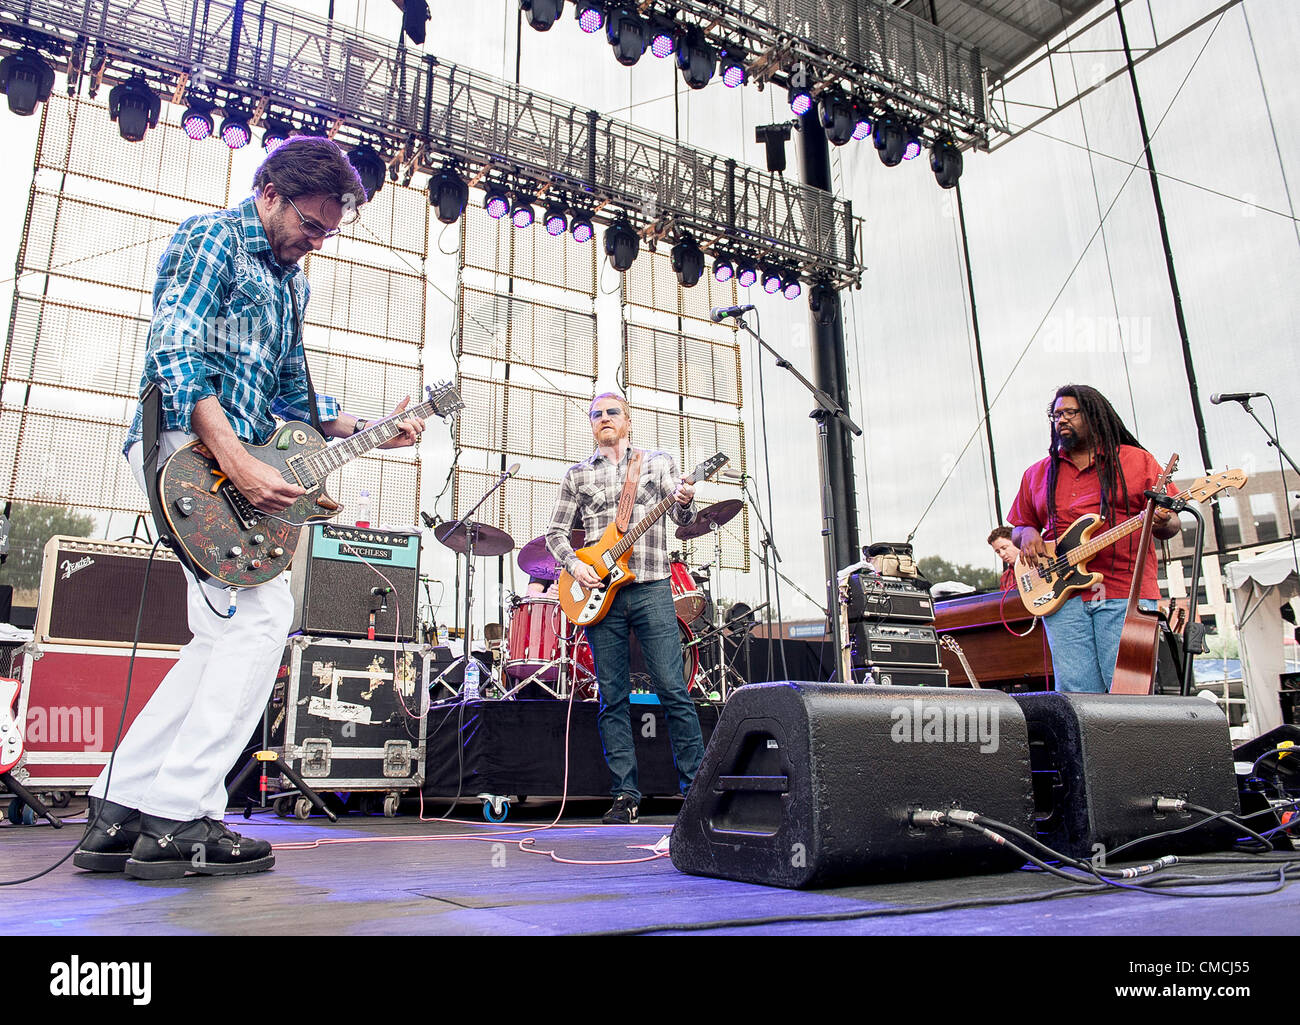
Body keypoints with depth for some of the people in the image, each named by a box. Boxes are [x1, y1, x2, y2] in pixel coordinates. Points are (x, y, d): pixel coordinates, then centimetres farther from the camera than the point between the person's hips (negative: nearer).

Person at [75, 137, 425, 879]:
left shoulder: (290, 283, 23)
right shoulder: (213, 238, -3)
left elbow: (292, 394, 24)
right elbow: (176, 353, -16)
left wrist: (373, 432, 11)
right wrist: (240, 464, -26)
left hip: (230, 457, 9)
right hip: (184, 445, -9)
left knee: (227, 636, 6)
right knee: (262, 614, -16)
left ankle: (120, 812, 12)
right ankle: (179, 818, -10)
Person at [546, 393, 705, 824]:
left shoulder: (659, 462, 12)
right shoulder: (578, 474, 15)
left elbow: (683, 517, 2)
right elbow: (555, 532, 14)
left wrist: (685, 502, -21)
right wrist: (574, 564, -4)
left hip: (651, 589, -2)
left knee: (672, 690, -5)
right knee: (613, 698, 3)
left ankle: (696, 785, 5)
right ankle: (625, 795, 10)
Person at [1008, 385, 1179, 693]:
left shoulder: (1138, 461, 12)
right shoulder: (1037, 474, 20)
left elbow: (1171, 525, 10)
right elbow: (1019, 527, 24)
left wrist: (1163, 523, -13)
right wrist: (1027, 534, 2)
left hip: (1125, 592, -2)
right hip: (1063, 597, 3)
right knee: (1076, 693, -5)